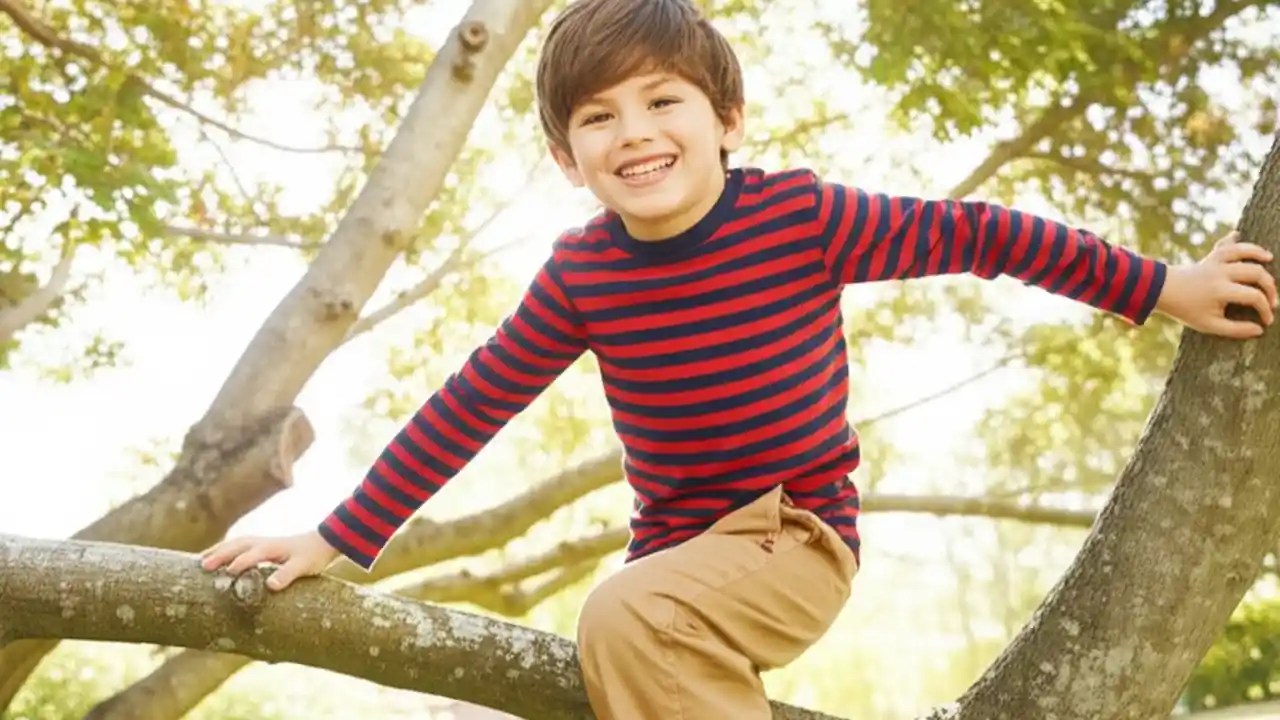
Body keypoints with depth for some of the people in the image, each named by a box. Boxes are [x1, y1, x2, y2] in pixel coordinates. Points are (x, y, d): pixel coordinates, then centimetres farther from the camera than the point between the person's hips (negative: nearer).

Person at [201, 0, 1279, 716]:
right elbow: (471, 405, 0)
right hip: (675, 556, 6)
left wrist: (1163, 288, -1)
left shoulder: (803, 217, -13)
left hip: (797, 536, -5)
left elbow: (971, 233, -5)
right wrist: (342, 541, -1)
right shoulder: (580, 274, -4)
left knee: (628, 620, -31)